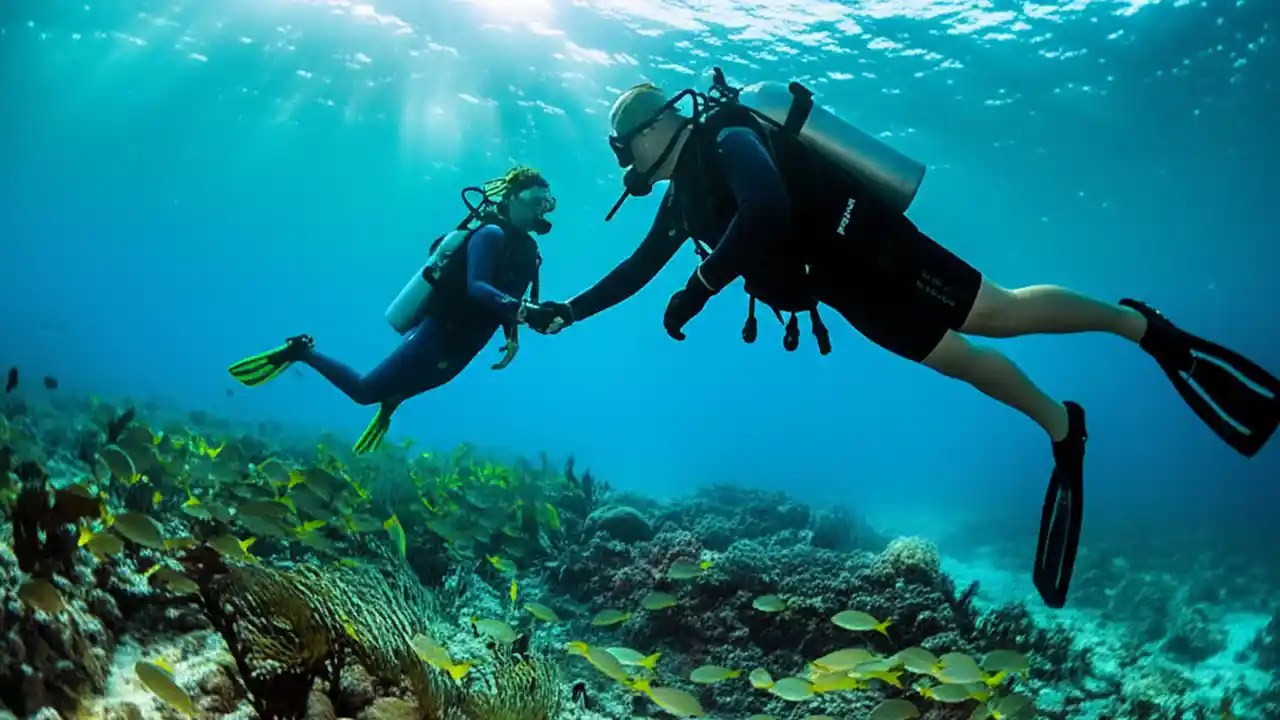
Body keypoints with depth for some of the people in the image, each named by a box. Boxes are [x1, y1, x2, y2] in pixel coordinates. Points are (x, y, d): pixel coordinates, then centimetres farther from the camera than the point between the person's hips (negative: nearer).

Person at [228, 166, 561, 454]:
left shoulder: (527, 248, 11)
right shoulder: (491, 234, -15)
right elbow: (477, 287, -30)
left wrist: (512, 335, 1)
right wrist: (524, 310, -43)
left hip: (456, 351, 8)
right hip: (435, 335, -8)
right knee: (364, 391, -1)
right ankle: (302, 351, 15)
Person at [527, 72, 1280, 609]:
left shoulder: (728, 138, -16)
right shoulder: (681, 197, 11)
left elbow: (766, 213, -34)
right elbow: (639, 268, 19)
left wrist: (698, 290, -32)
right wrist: (569, 310, 15)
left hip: (869, 244, -7)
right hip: (845, 286, 8)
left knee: (996, 315, -6)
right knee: (955, 359, 6)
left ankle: (1146, 327, 12)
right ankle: (1063, 431, 18)